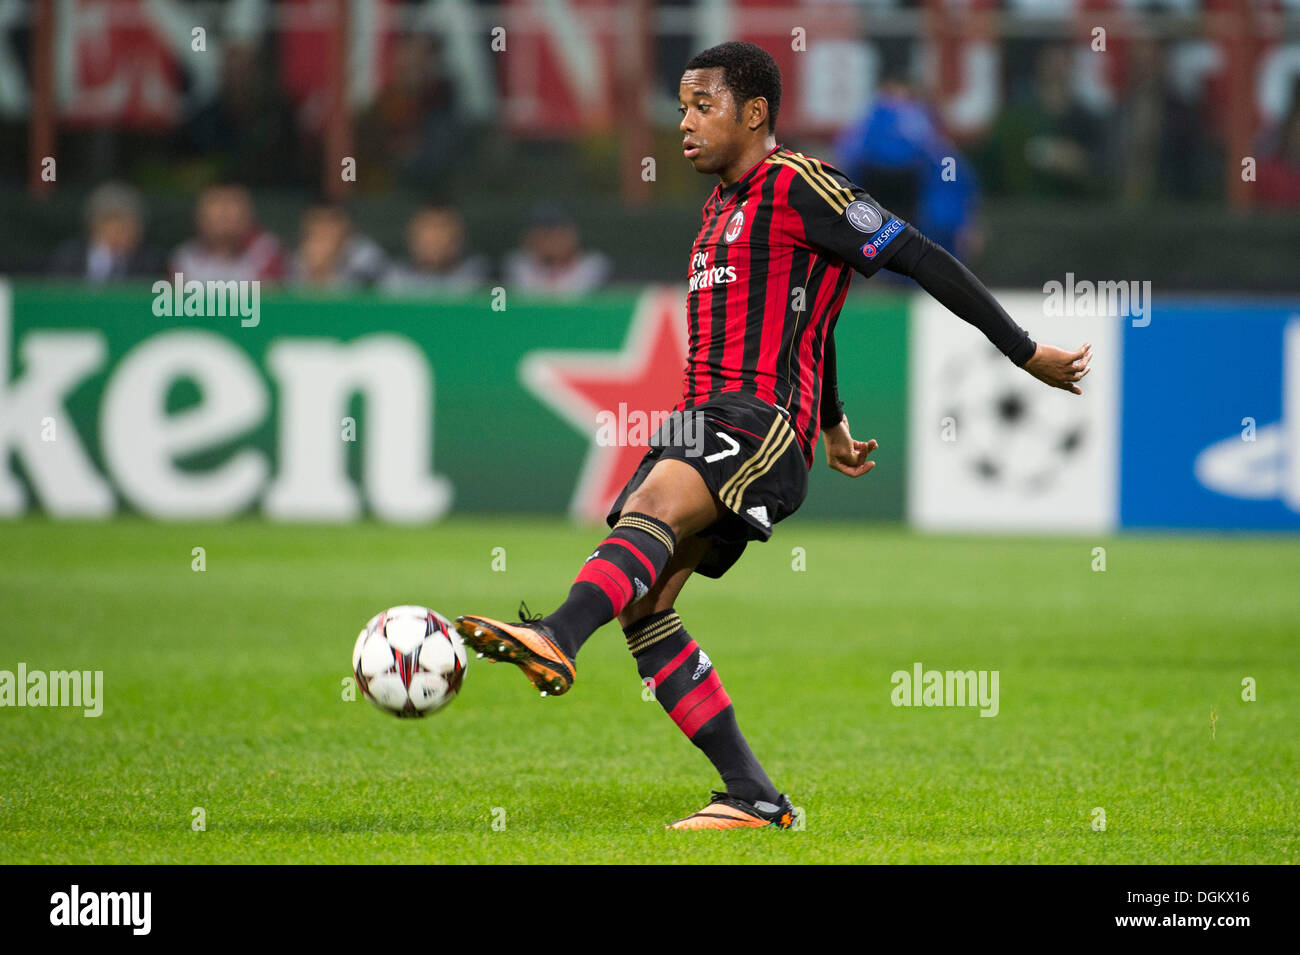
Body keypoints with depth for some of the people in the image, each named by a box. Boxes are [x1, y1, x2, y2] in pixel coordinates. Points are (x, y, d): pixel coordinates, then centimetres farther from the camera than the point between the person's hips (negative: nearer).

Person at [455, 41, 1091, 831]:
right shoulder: (723, 206, 26)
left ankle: (555, 642, -61)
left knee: (652, 508, -34)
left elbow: (920, 259, -5)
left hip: (763, 425, -9)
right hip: (705, 426, 9)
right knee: (642, 602, -4)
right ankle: (754, 797, -3)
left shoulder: (796, 186, -4)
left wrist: (1028, 355, -6)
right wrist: (832, 422, 47)